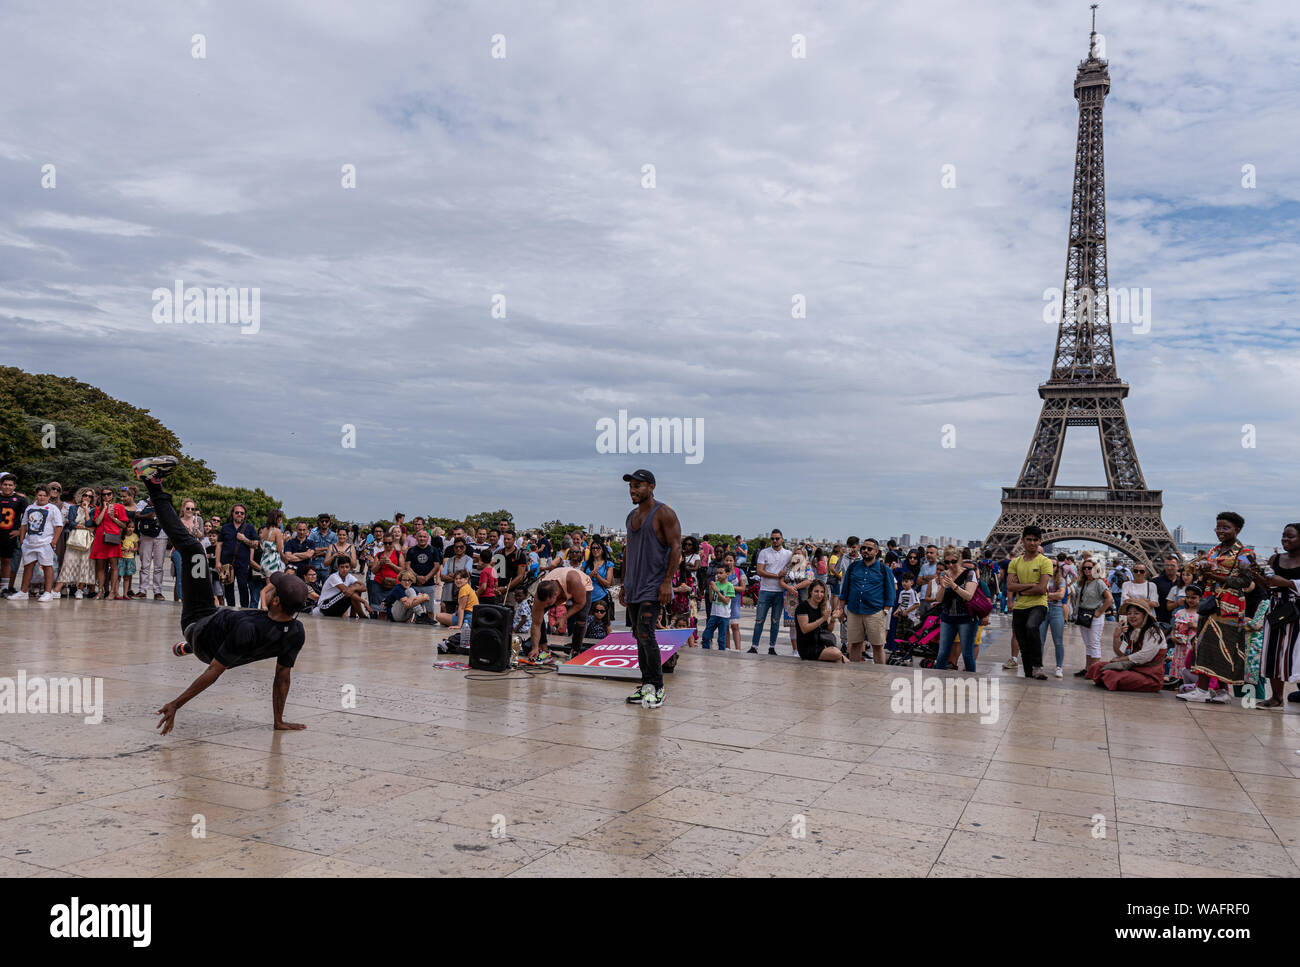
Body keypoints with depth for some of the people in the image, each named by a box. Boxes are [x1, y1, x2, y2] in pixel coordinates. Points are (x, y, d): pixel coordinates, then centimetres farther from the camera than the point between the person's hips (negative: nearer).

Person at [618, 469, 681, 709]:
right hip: (633, 587, 8)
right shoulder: (632, 516, 16)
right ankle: (646, 685, 16)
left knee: (646, 635, -14)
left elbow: (676, 547, -12)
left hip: (653, 586, -8)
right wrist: (623, 583, 18)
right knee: (639, 636, 9)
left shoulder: (664, 513, -8)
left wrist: (667, 581, -18)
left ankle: (658, 688, -4)